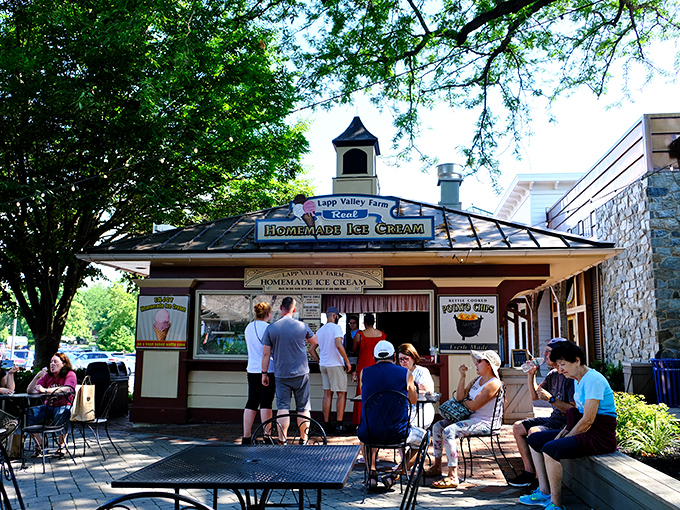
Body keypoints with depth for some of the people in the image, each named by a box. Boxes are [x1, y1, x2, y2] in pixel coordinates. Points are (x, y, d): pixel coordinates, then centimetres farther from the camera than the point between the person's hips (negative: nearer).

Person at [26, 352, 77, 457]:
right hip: (48, 406, 6)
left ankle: (62, 445, -17)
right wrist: (37, 377, -8)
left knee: (61, 415, -40)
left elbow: (67, 389, -23)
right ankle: (39, 445, -3)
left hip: (64, 406, -6)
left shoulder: (70, 374, -2)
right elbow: (29, 391, 9)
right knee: (27, 414, -19)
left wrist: (45, 390, -27)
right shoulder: (47, 376, 14)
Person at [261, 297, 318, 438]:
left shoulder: (271, 328, -3)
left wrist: (264, 373, 7)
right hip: (301, 373, -1)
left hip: (281, 375, 1)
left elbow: (266, 353, -1)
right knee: (303, 409, 9)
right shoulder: (301, 326, -4)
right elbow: (315, 341, 13)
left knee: (282, 408, 4)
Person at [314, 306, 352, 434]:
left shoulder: (320, 331, 12)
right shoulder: (336, 327, -10)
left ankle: (327, 424, 11)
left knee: (327, 394, 10)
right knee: (341, 394, 0)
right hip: (336, 365, -7)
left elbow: (312, 349, 14)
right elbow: (338, 345, -23)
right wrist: (347, 361, -16)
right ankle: (339, 425, -1)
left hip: (323, 365, 7)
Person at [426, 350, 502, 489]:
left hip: (484, 423, -10)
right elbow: (460, 397, 6)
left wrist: (464, 400, 1)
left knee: (449, 431, -27)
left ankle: (453, 476, -25)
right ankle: (437, 466, 15)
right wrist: (462, 377, -2)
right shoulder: (477, 379, 13)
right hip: (471, 417, 10)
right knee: (438, 426, 4)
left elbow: (473, 406, -20)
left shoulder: (494, 384, -17)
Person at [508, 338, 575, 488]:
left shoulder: (571, 377, -19)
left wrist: (551, 399, -24)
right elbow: (534, 396, 17)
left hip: (566, 423, -10)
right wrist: (531, 375, 5)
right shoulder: (553, 374, 9)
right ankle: (529, 471, 3)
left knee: (534, 432, -29)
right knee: (517, 427, 7)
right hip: (554, 418, 10)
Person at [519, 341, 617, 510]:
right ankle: (544, 492, 9)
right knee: (534, 439, 10)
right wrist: (561, 434, 4)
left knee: (550, 449, -30)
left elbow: (587, 420, -21)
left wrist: (565, 438, -12)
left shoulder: (593, 379, -18)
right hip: (582, 431, 11)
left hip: (600, 435, -11)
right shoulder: (578, 380, 13)